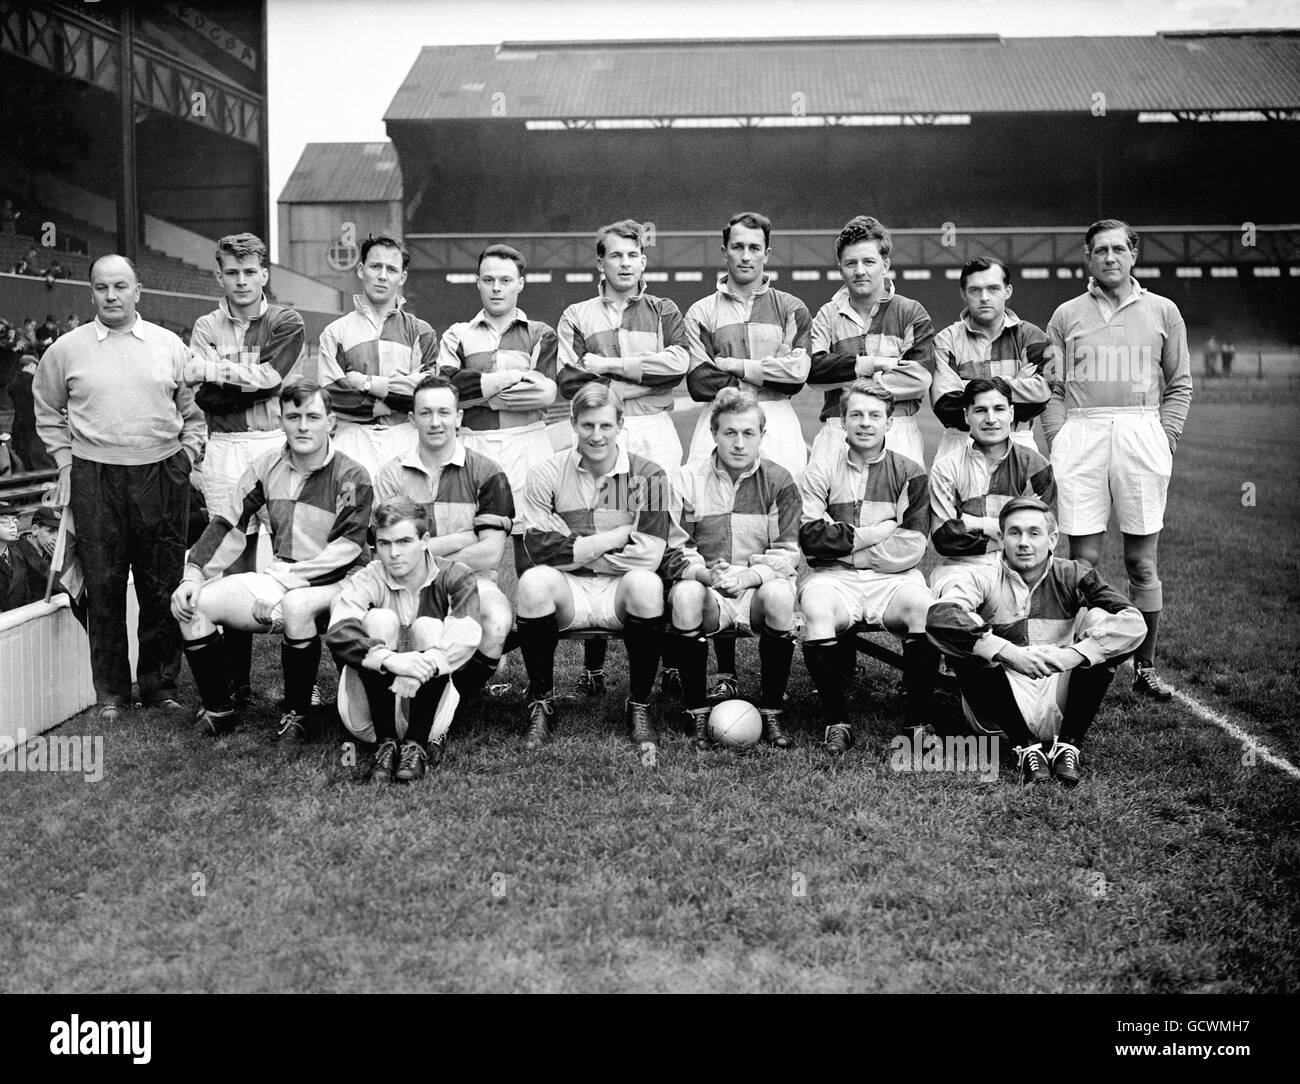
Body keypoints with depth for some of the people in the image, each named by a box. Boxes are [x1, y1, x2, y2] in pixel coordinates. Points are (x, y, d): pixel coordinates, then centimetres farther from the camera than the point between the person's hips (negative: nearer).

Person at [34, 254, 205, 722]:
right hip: (93, 479, 0)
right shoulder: (66, 349, 5)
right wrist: (65, 463, 8)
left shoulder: (169, 345, 6)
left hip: (162, 475, 1)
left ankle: (160, 683, 17)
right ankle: (110, 691, 14)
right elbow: (48, 412, 15)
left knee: (163, 586, 4)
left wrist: (186, 456, 4)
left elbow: (192, 411, 13)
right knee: (104, 587, 3)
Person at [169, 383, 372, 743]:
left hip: (335, 582, -5)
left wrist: (282, 589, -22)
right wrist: (193, 576, -8)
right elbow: (227, 523, 5)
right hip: (278, 577, 5)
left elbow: (345, 551, -17)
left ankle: (295, 715, -17)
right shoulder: (268, 465, 4)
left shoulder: (352, 477, -10)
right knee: (192, 604, -11)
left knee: (296, 606, -38)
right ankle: (219, 710, 5)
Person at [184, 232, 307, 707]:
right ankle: (237, 682, 9)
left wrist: (214, 370, -7)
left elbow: (269, 379, -10)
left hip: (277, 443, -2)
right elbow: (204, 397, -1)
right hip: (225, 450, 2)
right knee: (233, 564, 2)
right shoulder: (206, 327, 12)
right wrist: (252, 380, -10)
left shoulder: (286, 324, 6)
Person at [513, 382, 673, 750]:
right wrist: (617, 536, -11)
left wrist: (571, 547, -9)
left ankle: (639, 706, -12)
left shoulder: (648, 476, 1)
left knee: (645, 584, -33)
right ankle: (540, 703, -11)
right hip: (567, 592, 1)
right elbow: (538, 551, -10)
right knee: (534, 581, -32)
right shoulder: (547, 474, 3)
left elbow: (649, 556, -11)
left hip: (620, 594, 0)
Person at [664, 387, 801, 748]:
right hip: (706, 586, 0)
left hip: (758, 587, 0)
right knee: (685, 593, -34)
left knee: (779, 593, -34)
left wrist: (746, 576, -22)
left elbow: (786, 553, -4)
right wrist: (707, 574, -24)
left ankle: (771, 711, -16)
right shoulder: (687, 479, 2)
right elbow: (676, 550, -3)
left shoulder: (779, 481, 2)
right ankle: (696, 711, -17)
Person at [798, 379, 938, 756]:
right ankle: (837, 722, -17)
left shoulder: (909, 472, 7)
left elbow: (911, 548, -4)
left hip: (892, 577, 0)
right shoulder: (822, 468, 8)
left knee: (924, 607, -30)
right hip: (835, 577, 0)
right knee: (816, 607, -32)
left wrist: (842, 545, -7)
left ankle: (918, 722, -14)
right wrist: (875, 533, -8)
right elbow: (810, 537, -6)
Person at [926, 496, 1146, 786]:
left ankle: (1068, 745, -16)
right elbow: (939, 617, -24)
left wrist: (1073, 654, -26)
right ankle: (1027, 747, -21)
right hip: (1004, 706, -1)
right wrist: (1008, 652, -34)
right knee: (963, 639, -23)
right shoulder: (983, 579, -1)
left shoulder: (1072, 577, 5)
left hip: (1059, 707, 2)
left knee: (1100, 619, -14)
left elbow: (1134, 623, -10)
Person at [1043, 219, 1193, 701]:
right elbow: (1052, 388, 10)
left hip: (1142, 432, 0)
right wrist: (1059, 443, -2)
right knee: (1082, 559, -2)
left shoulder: (1163, 312, 12)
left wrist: (1165, 439, 1)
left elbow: (1179, 385, 12)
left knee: (1142, 562, 2)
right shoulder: (1067, 315, 11)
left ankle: (1144, 667, 10)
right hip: (1081, 434, 0)